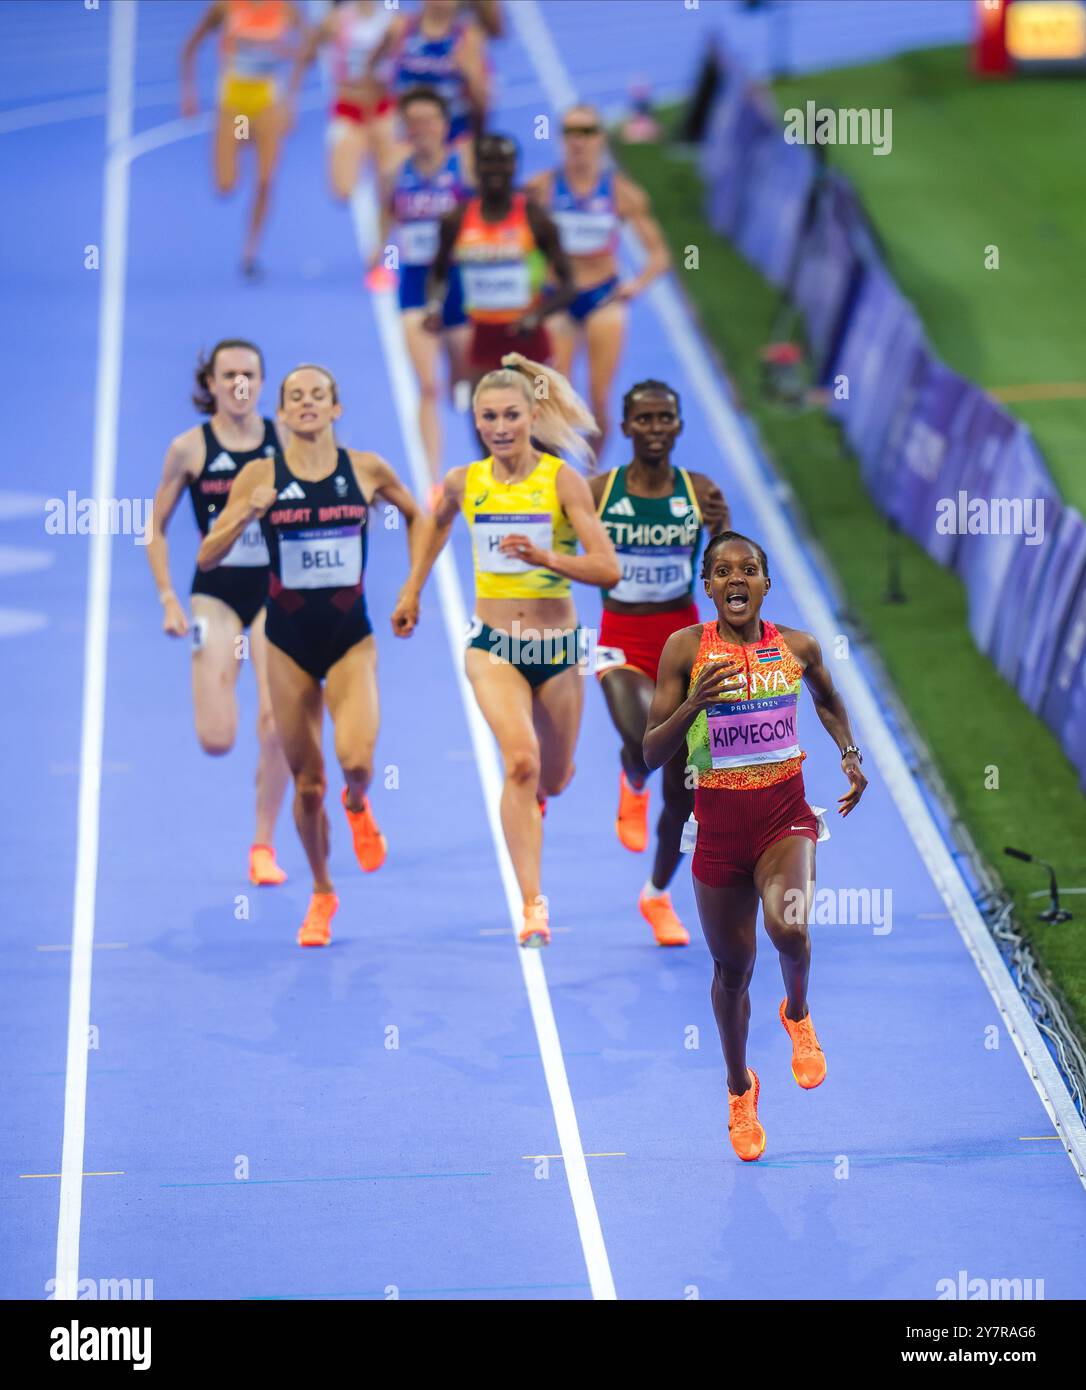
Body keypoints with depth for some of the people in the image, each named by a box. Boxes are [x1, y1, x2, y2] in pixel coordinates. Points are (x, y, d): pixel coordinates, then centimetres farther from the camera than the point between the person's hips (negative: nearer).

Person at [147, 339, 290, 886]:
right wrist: (168, 599, -3)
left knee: (275, 726, -8)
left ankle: (264, 845, 7)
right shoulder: (190, 448, -4)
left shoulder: (286, 441, -1)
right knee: (217, 739, -9)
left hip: (277, 594, 1)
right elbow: (156, 527, 5)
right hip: (216, 595, -1)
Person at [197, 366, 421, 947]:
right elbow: (207, 557, -5)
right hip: (289, 642, 1)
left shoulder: (366, 469, -3)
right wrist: (247, 513, -22)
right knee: (306, 783, 5)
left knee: (356, 760, -22)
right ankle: (321, 895, 27)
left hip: (350, 637, -1)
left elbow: (415, 516, 16)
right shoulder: (261, 475, -5)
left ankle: (357, 807, 16)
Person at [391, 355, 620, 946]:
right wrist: (412, 590, 25)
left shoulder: (562, 480, -10)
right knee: (521, 760, -24)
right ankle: (533, 904, -25)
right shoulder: (464, 483, -2)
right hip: (493, 645, 0)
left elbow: (607, 567, -15)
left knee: (553, 779, 17)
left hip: (557, 646, 0)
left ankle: (532, 796, 58)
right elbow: (438, 521, 24)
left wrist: (543, 556, -28)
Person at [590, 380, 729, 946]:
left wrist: (722, 529, -27)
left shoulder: (700, 492, -2)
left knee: (683, 787, 6)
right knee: (643, 739, -31)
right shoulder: (597, 491, -5)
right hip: (621, 641, -2)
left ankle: (658, 894, 30)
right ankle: (633, 785, 9)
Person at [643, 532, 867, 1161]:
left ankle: (798, 1013, 8)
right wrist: (693, 705, -24)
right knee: (732, 965, 11)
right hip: (718, 820, 0)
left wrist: (851, 752, 7)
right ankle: (740, 1086, 37)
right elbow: (652, 754, -7)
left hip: (786, 813, 0)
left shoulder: (798, 646, -1)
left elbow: (828, 699, 23)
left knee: (788, 927, -28)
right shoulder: (686, 648, -6)